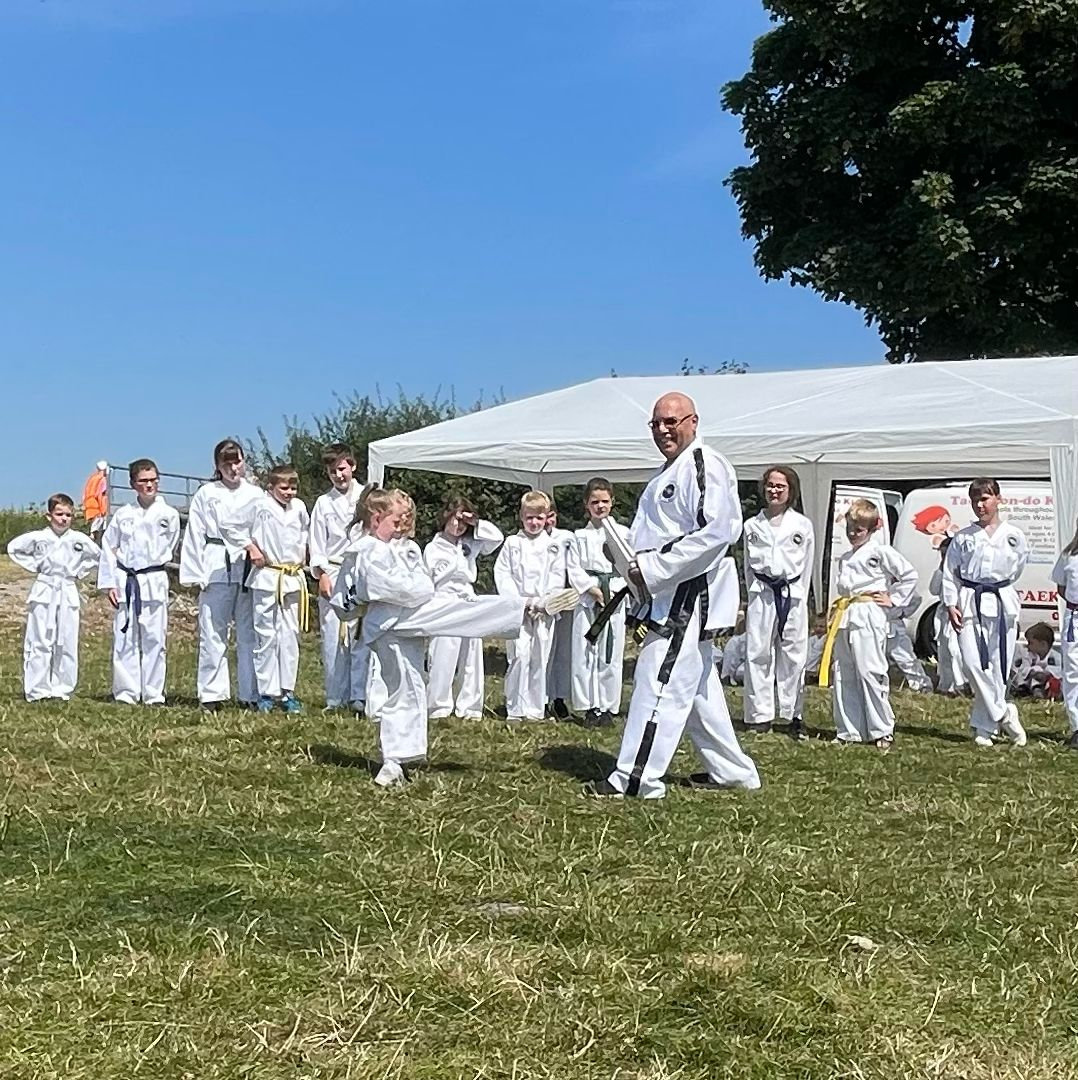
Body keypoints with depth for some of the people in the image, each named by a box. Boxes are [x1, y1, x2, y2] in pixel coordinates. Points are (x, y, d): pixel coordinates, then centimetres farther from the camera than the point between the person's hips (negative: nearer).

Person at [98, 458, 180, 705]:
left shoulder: (169, 514, 1)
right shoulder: (123, 514, 5)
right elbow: (108, 547, 7)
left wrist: (153, 564, 10)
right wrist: (109, 583, 3)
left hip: (154, 581, -1)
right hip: (125, 581, 1)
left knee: (154, 638, -1)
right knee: (124, 638, 3)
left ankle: (153, 693, 6)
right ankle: (126, 692, 11)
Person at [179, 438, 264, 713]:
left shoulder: (256, 494, 8)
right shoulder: (206, 494, 4)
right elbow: (195, 536, 3)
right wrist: (195, 575, -2)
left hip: (250, 568, 2)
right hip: (217, 569, -2)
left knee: (249, 633, 5)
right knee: (213, 633, 0)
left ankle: (250, 695, 12)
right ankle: (211, 694, 8)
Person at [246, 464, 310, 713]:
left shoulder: (299, 507, 7)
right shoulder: (261, 506, -9)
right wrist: (251, 547, -9)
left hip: (293, 578, 4)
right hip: (267, 578, -4)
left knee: (290, 635, 6)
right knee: (266, 635, -1)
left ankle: (287, 691, 12)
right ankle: (267, 692, 7)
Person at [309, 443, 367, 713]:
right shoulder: (323, 502, 10)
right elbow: (317, 543, 9)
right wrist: (322, 574, -2)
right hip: (332, 574, 1)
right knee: (332, 637, 0)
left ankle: (359, 696, 0)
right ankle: (335, 698, 7)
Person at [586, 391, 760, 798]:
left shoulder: (704, 465, -14)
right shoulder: (670, 470, 18)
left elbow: (716, 532, -25)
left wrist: (653, 569, -22)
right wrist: (637, 564, 8)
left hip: (689, 597, -11)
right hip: (669, 597, 11)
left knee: (659, 684, -10)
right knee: (697, 687, 17)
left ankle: (635, 779, -5)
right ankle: (731, 769, 27)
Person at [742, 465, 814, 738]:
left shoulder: (803, 525, 6)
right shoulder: (752, 526, 9)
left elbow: (807, 566, 9)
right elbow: (748, 565, 13)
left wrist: (797, 597, 5)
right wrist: (754, 594, 8)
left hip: (792, 594, -1)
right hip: (762, 595, 1)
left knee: (793, 654, 1)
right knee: (757, 653, -2)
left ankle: (792, 715, 10)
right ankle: (760, 715, 5)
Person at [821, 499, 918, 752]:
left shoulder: (881, 551, -4)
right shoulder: (845, 557, 19)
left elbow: (910, 574, -5)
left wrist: (894, 600, -3)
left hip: (869, 618, -8)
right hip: (844, 617, 8)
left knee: (870, 673, -9)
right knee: (843, 676, 7)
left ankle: (883, 731, 0)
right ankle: (848, 730, 14)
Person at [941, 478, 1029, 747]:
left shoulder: (1013, 536, 4)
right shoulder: (963, 538, 5)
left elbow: (1017, 566, 17)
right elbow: (950, 573, 6)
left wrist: (1000, 590, 13)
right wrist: (951, 605, -2)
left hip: (1002, 603, 0)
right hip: (970, 604, 0)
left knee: (999, 667, 1)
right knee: (973, 663, -13)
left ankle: (984, 727, 11)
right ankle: (1003, 714, -1)